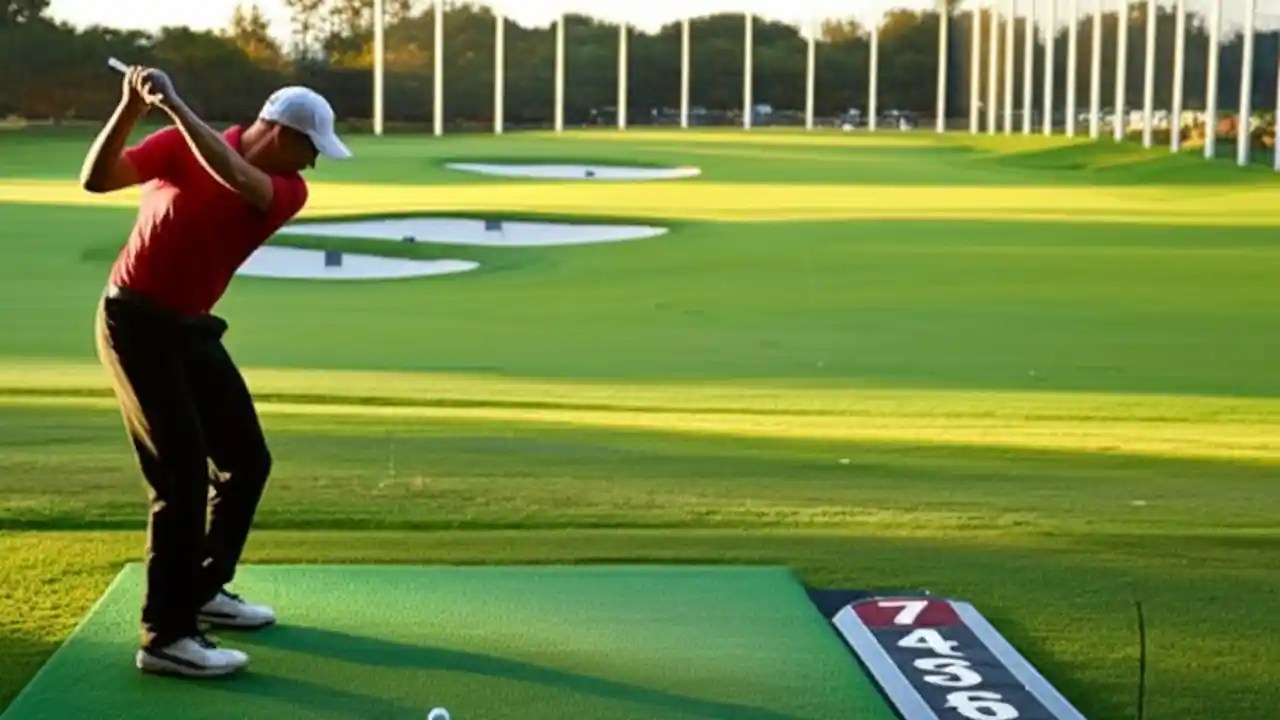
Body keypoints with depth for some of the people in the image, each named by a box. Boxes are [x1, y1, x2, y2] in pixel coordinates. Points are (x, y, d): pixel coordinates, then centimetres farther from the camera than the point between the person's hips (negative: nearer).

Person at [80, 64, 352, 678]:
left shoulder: (289, 192, -3)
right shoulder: (179, 145, -10)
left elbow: (237, 178, -24)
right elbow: (96, 179, -18)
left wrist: (173, 104, -32)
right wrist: (130, 108, -31)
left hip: (192, 327, 7)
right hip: (136, 322, -7)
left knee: (247, 459, 10)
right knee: (182, 472, -14)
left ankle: (203, 590, 28)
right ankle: (166, 635, -10)